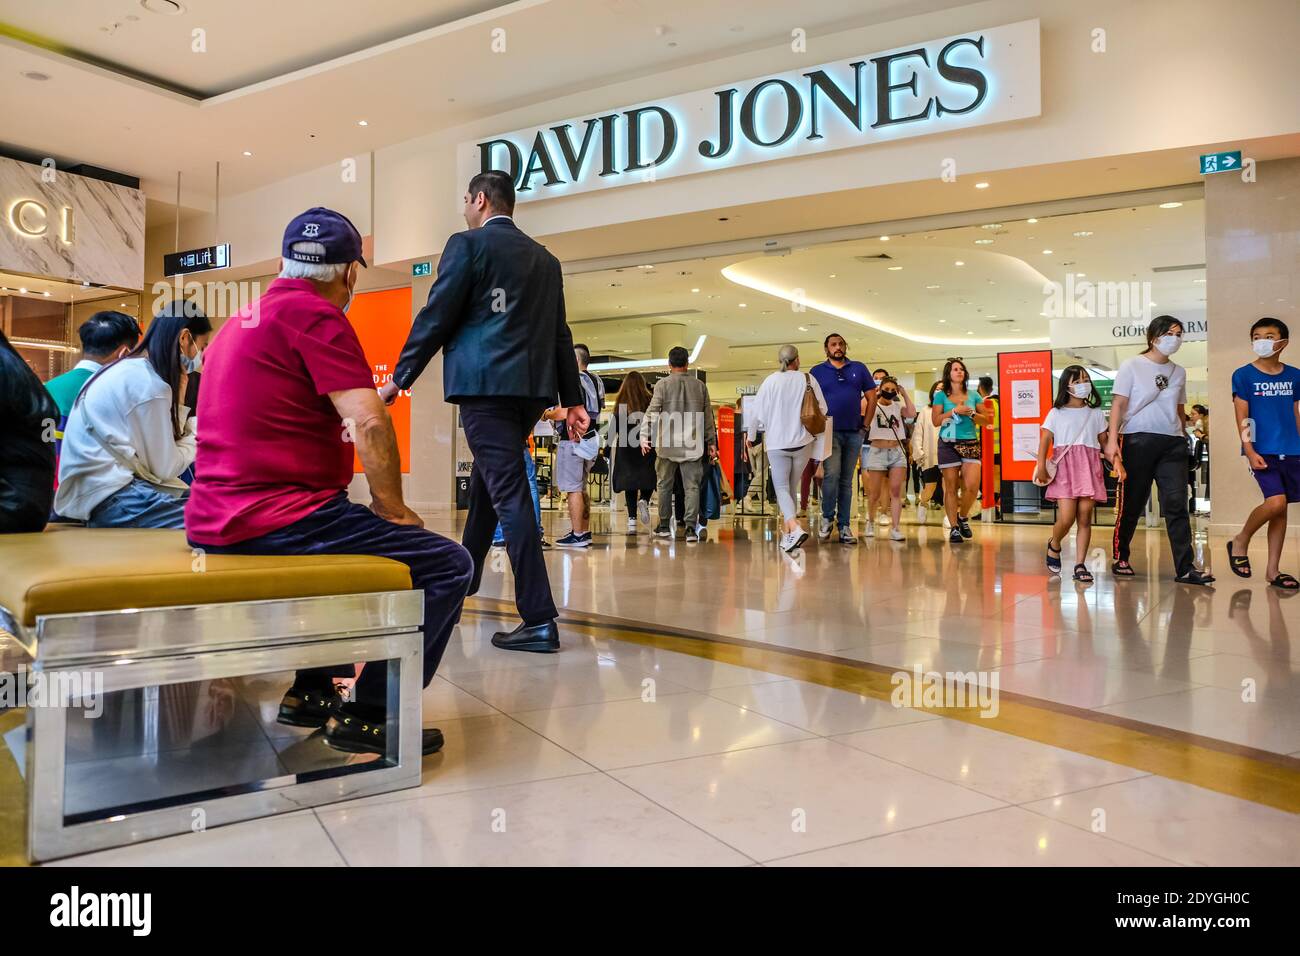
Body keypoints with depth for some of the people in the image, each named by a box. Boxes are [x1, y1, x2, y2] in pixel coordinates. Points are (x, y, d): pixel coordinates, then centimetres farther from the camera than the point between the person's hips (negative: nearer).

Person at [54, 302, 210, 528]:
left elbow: (156, 454, 10)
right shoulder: (148, 383, -13)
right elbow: (165, 467, -8)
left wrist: (177, 403, 13)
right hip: (110, 500, -10)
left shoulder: (128, 370, 15)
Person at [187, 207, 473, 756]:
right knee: (447, 565, -6)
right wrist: (392, 510, -6)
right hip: (275, 520, -10)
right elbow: (370, 423, -20)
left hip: (215, 523, 10)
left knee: (355, 538, 33)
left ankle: (312, 691, 31)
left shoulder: (244, 320, 20)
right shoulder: (315, 315, -9)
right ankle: (368, 716, -3)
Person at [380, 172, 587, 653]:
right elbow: (560, 334, 16)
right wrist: (573, 399, 16)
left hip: (485, 384, -7)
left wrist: (398, 379, -1)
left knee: (509, 493, -10)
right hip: (532, 387, 7)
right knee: (488, 479, 23)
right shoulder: (545, 259, 17)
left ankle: (539, 620, -12)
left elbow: (435, 317, -6)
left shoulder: (468, 244, -1)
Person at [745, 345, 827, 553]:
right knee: (792, 488, 14)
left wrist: (749, 436, 12)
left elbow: (756, 410, -2)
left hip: (777, 442, -2)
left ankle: (795, 528, -22)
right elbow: (822, 409, 4)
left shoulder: (770, 381, -5)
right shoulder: (808, 379, -1)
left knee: (781, 488, 1)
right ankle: (788, 535, 19)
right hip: (803, 442, 2)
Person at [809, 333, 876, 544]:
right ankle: (827, 518, 0)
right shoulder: (817, 372, 6)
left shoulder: (859, 368, 11)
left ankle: (844, 527, 11)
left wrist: (865, 423, 2)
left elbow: (871, 397, 12)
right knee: (832, 474, -19)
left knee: (846, 480, 7)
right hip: (829, 431, -2)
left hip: (854, 433, 3)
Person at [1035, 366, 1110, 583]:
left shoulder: (1096, 413, 14)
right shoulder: (1057, 413, 7)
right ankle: (1054, 545, 19)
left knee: (1085, 518, -2)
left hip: (1089, 467, 3)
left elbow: (1104, 442, 13)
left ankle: (1080, 565, 4)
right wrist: (1041, 467, -11)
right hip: (1064, 467, -2)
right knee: (1066, 518, -12)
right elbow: (1045, 440, 0)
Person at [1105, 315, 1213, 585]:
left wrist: (1183, 437, 14)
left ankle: (1185, 568, -6)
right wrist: (1112, 440, -14)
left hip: (1173, 443, 4)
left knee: (1177, 504, -4)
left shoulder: (1178, 372, 15)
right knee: (1131, 503, 2)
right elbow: (1119, 404, -5)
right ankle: (1119, 558, 17)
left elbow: (1179, 411, 21)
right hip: (1137, 439, -4)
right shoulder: (1132, 366, 1)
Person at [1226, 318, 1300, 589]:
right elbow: (1242, 417, -5)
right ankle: (1240, 542, 6)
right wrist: (1249, 451, -13)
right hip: (1262, 451, -4)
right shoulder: (1244, 375, -2)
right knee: (1276, 501, -20)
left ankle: (1272, 571, 13)